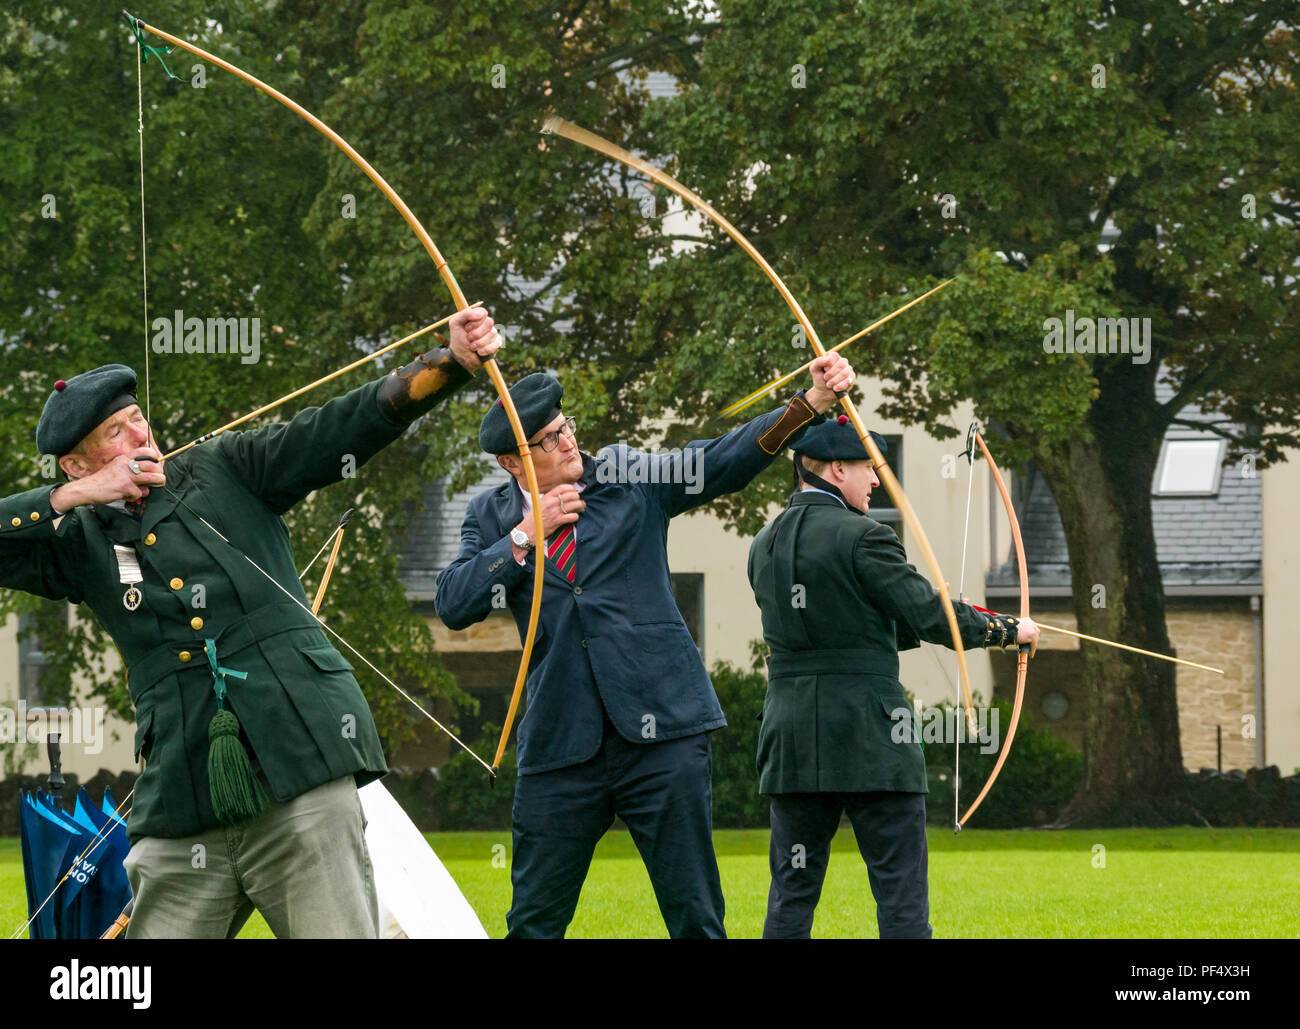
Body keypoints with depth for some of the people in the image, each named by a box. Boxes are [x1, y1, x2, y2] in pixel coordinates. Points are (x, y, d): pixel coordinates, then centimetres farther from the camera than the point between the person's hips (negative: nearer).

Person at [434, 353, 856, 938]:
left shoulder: (630, 480, 6)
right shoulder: (492, 516, 10)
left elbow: (726, 460, -4)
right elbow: (452, 605, -2)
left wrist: (812, 401, -17)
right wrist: (525, 535, -7)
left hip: (660, 728, -1)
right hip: (560, 741, 1)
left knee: (695, 914, 0)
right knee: (533, 921, 5)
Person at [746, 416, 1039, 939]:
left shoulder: (765, 544, 12)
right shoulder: (861, 537, -10)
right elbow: (928, 615, -9)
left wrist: (924, 626, 24)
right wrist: (1007, 630, 6)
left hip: (792, 739, 6)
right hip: (869, 739, -6)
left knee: (792, 893, 8)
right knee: (901, 894, -2)